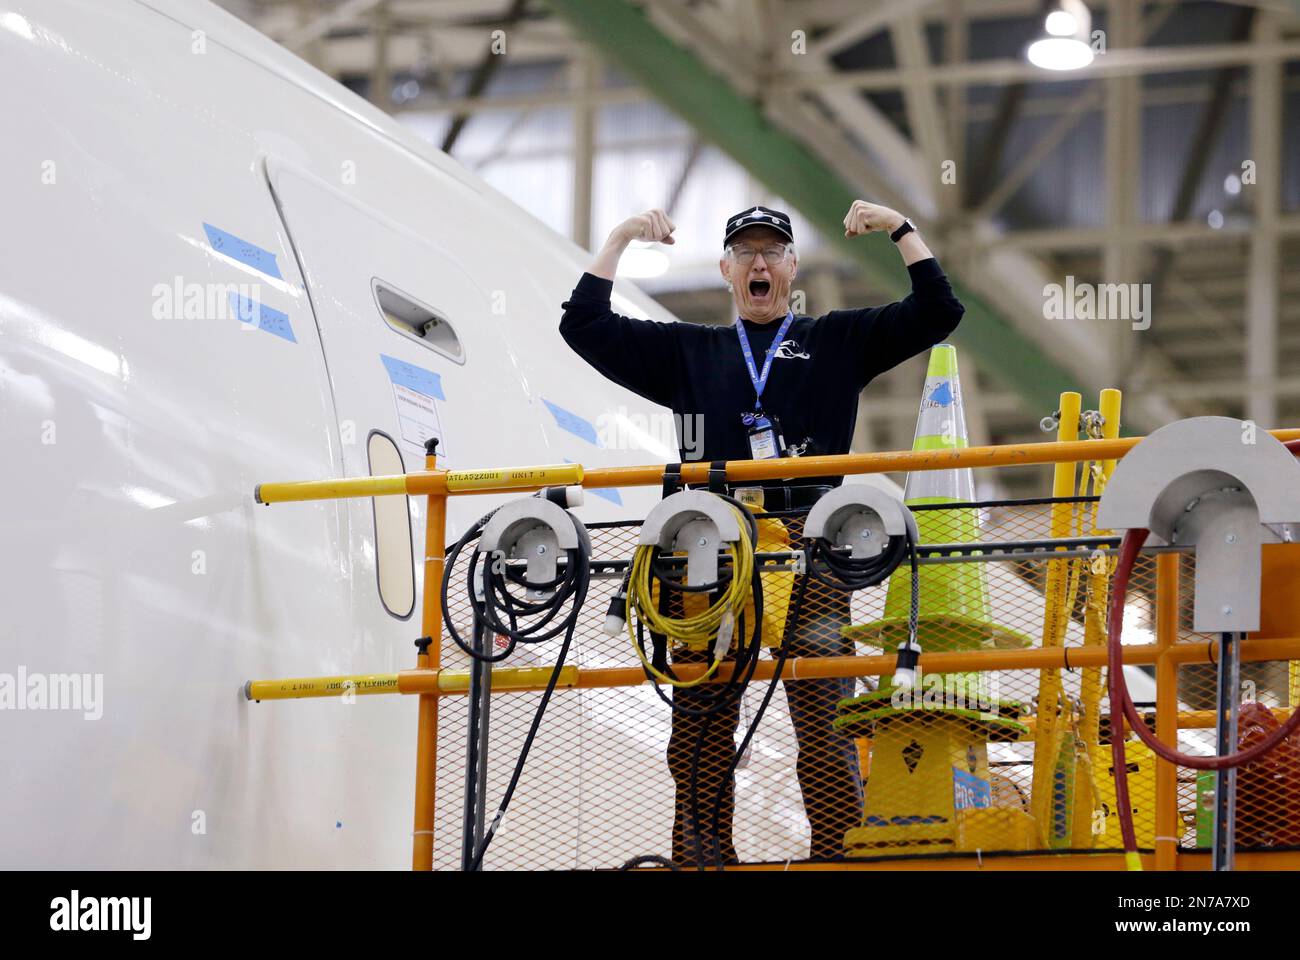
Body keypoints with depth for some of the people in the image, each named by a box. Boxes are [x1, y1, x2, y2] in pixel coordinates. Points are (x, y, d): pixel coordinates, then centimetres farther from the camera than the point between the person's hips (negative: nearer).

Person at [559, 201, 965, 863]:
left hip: (809, 554, -2)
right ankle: (701, 858, 0)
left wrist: (900, 229, 6)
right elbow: (585, 325, 20)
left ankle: (837, 856, -9)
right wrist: (620, 239, 15)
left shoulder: (837, 342, 19)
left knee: (826, 722, -11)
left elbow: (936, 313, 13)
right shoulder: (687, 352, 24)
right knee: (700, 727, -3)